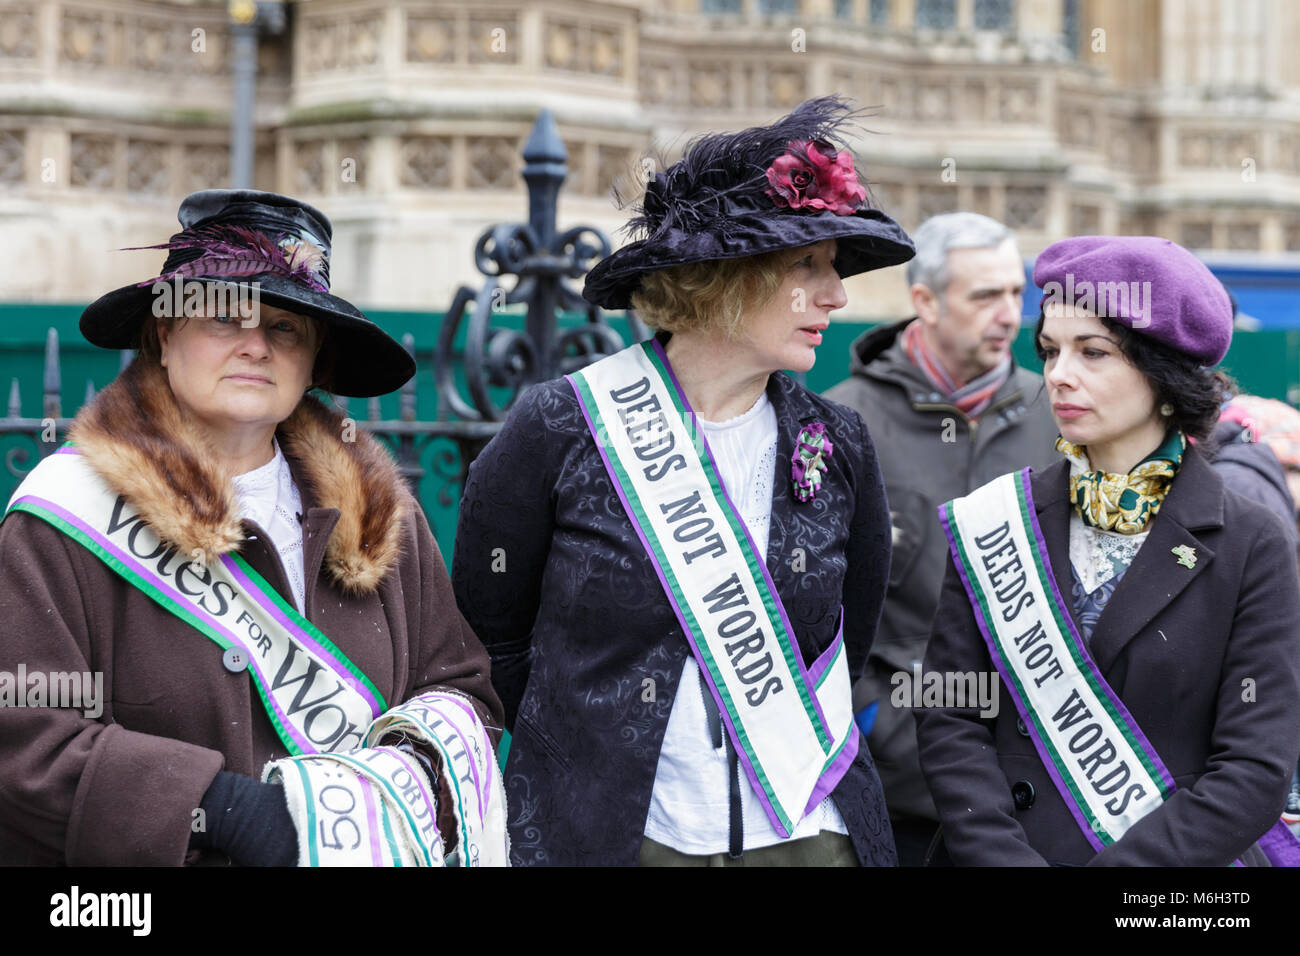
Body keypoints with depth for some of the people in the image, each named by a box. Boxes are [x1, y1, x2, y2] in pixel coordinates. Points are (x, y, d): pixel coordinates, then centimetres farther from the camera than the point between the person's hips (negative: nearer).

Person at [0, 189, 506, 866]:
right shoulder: (74, 512, -14)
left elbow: (459, 685, 5)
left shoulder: (376, 508, 1)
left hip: (377, 852, 4)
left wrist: (421, 771, -17)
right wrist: (218, 808, -28)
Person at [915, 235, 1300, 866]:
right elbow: (950, 721, -3)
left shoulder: (1248, 545, -8)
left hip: (1188, 857, -2)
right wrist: (1006, 857, -18)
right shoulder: (996, 524, -1)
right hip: (1011, 848, 2)